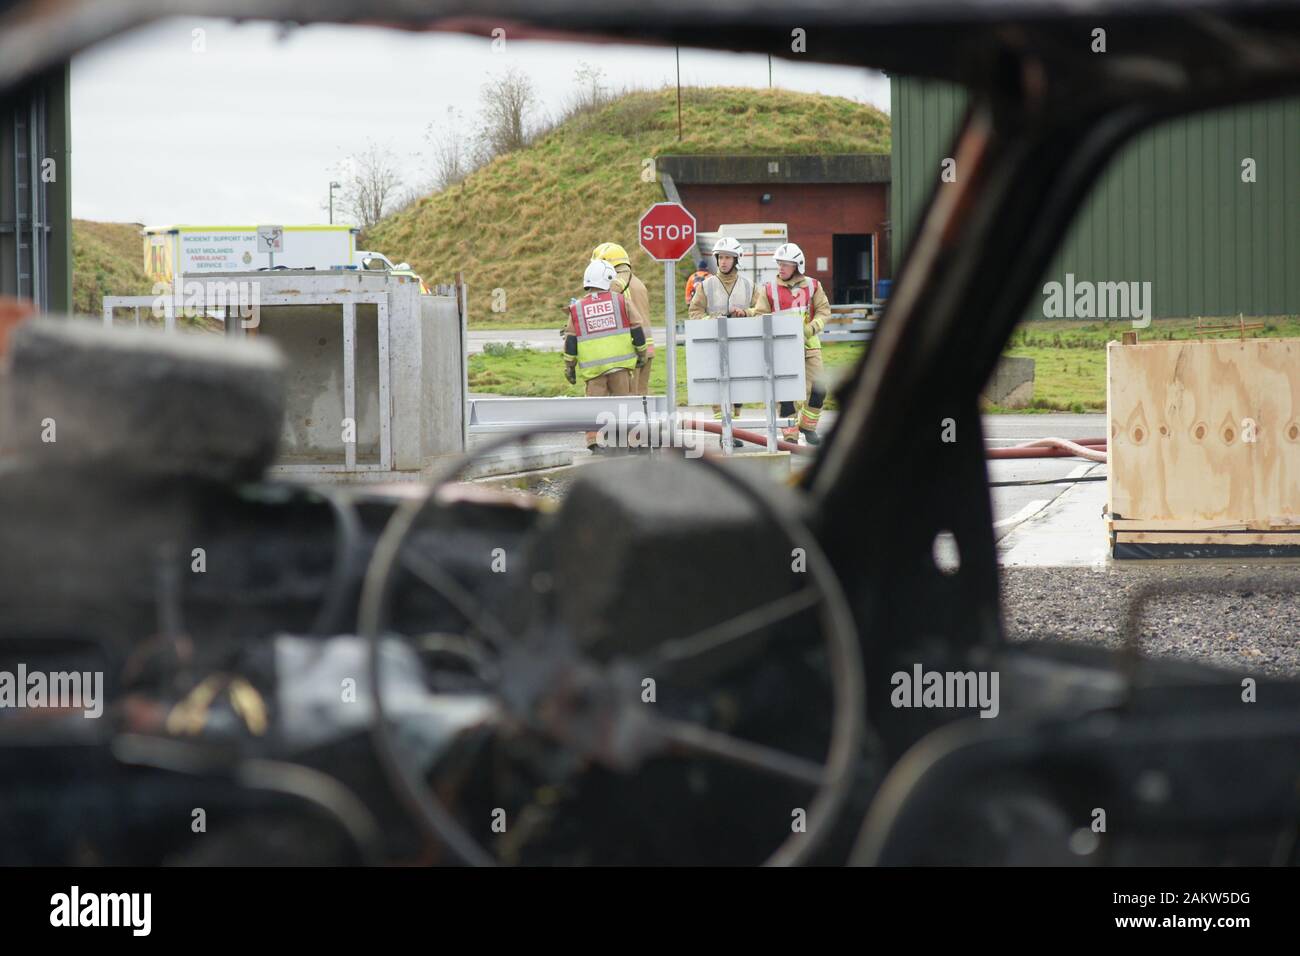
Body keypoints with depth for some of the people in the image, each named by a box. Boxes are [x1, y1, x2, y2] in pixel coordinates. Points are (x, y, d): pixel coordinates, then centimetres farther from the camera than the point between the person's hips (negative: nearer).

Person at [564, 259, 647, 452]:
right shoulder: (619, 300, 1)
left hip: (592, 366, 1)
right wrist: (641, 354, 17)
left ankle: (593, 439, -5)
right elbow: (636, 329, 5)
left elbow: (570, 342, 3)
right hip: (620, 362, -1)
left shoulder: (577, 308, 4)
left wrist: (569, 366, 11)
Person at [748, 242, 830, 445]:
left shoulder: (812, 286, 7)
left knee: (818, 389, -1)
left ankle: (807, 426, 20)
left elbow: (824, 310, 5)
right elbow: (760, 316, 3)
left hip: (809, 344, 2)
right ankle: (790, 435, 1)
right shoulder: (769, 289, 4)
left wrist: (811, 328, -10)